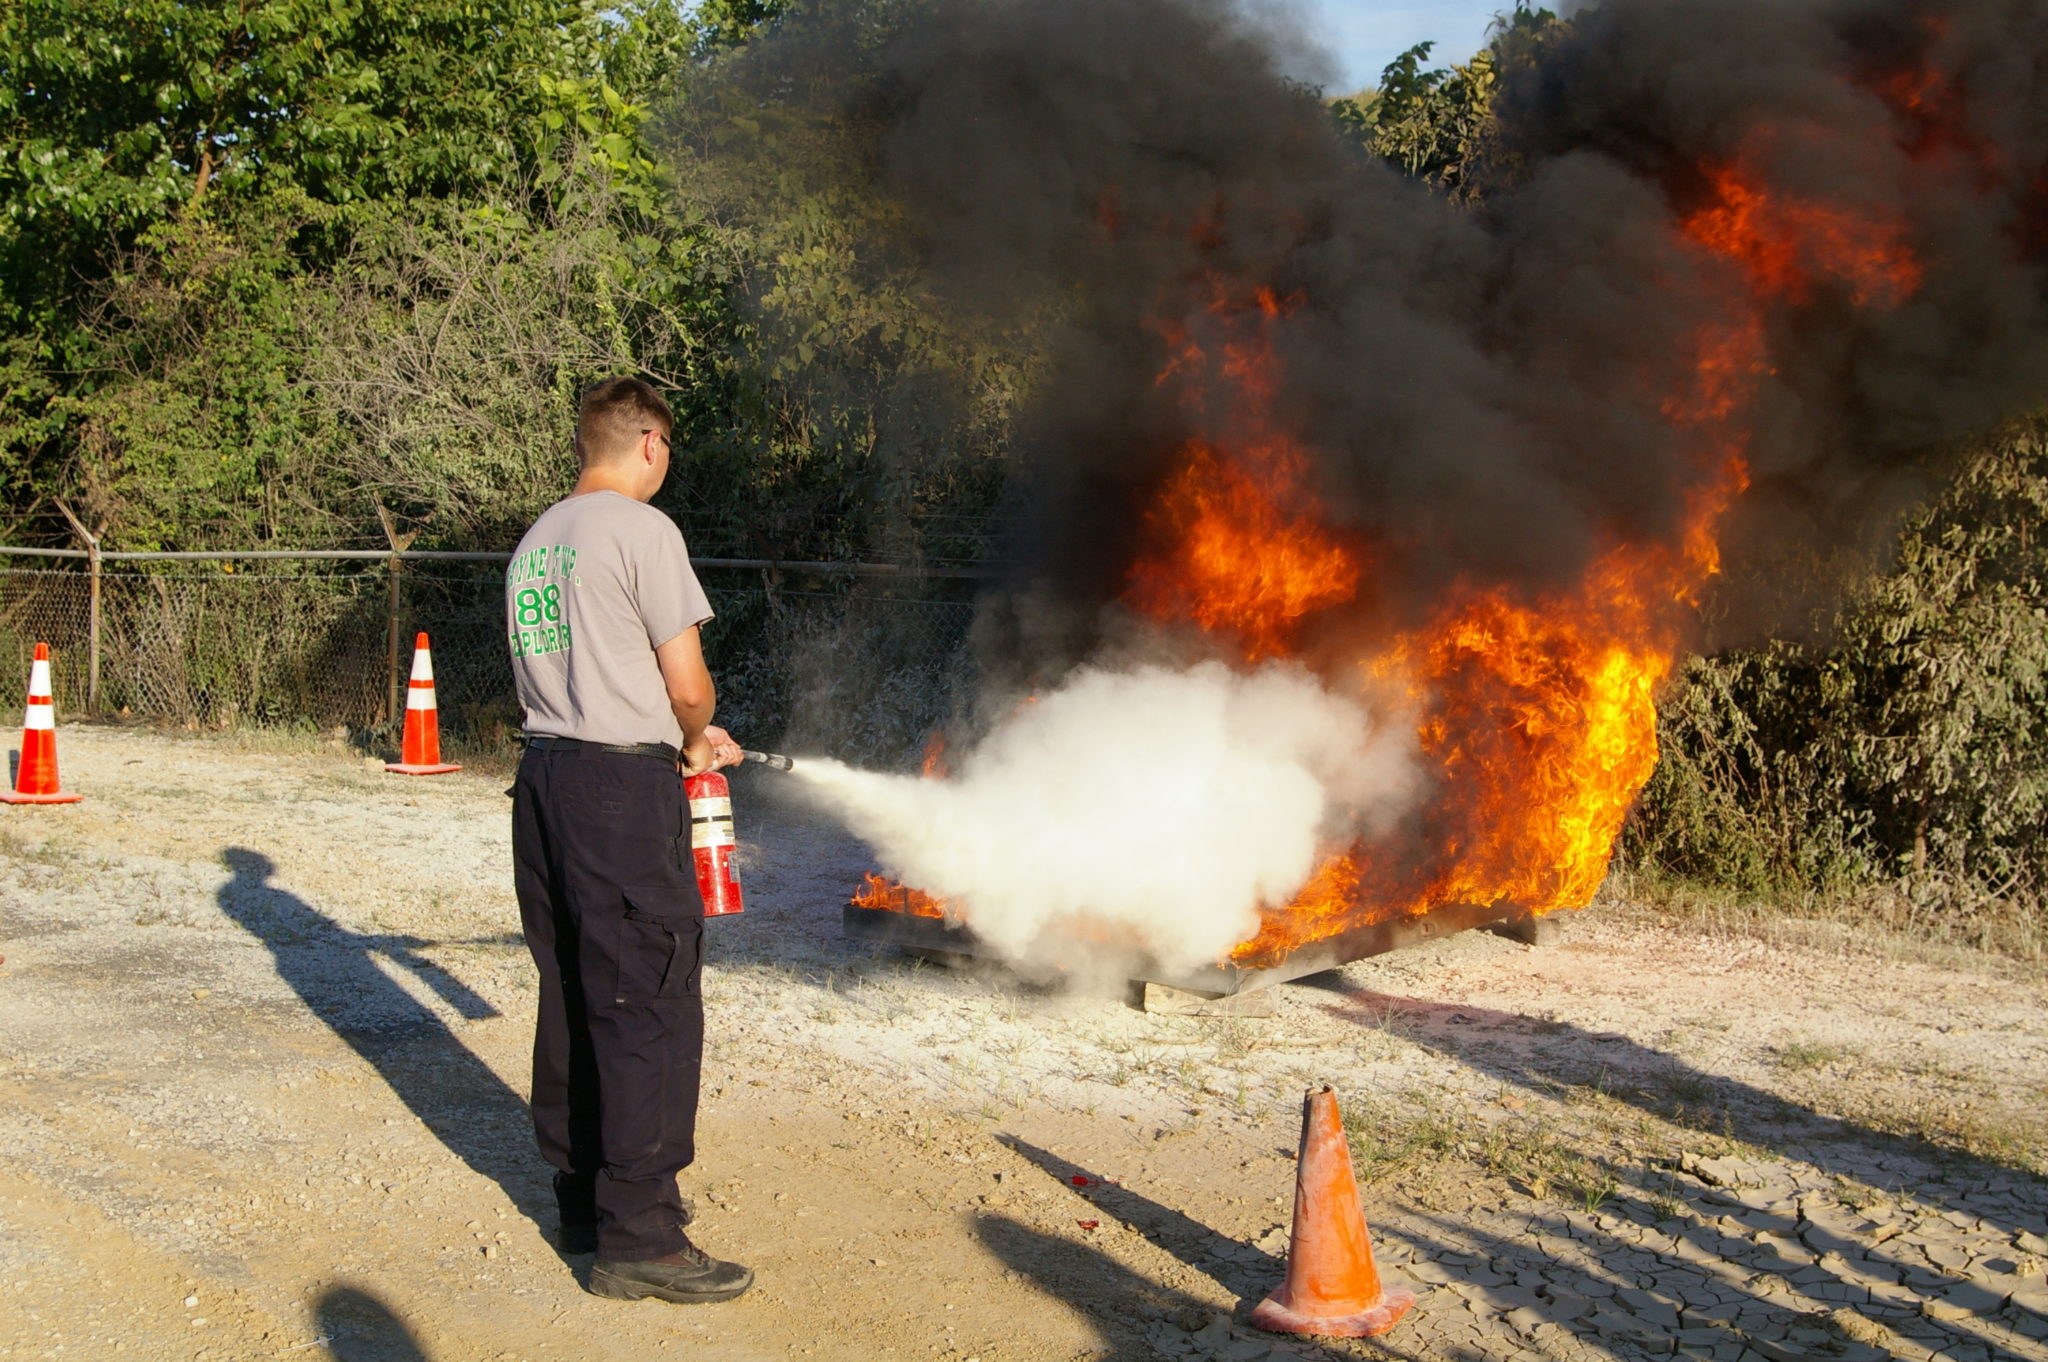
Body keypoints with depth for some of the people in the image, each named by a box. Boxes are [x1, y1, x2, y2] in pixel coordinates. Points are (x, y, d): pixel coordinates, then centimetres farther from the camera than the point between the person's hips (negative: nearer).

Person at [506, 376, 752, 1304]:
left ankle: (584, 1199, 25)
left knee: (572, 998, 15)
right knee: (649, 1005, -4)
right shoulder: (641, 530, -8)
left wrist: (681, 738, 23)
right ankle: (636, 1238, -2)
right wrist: (694, 739, 12)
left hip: (543, 775, 9)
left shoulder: (533, 544, 16)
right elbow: (687, 684, -10)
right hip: (622, 786, -9)